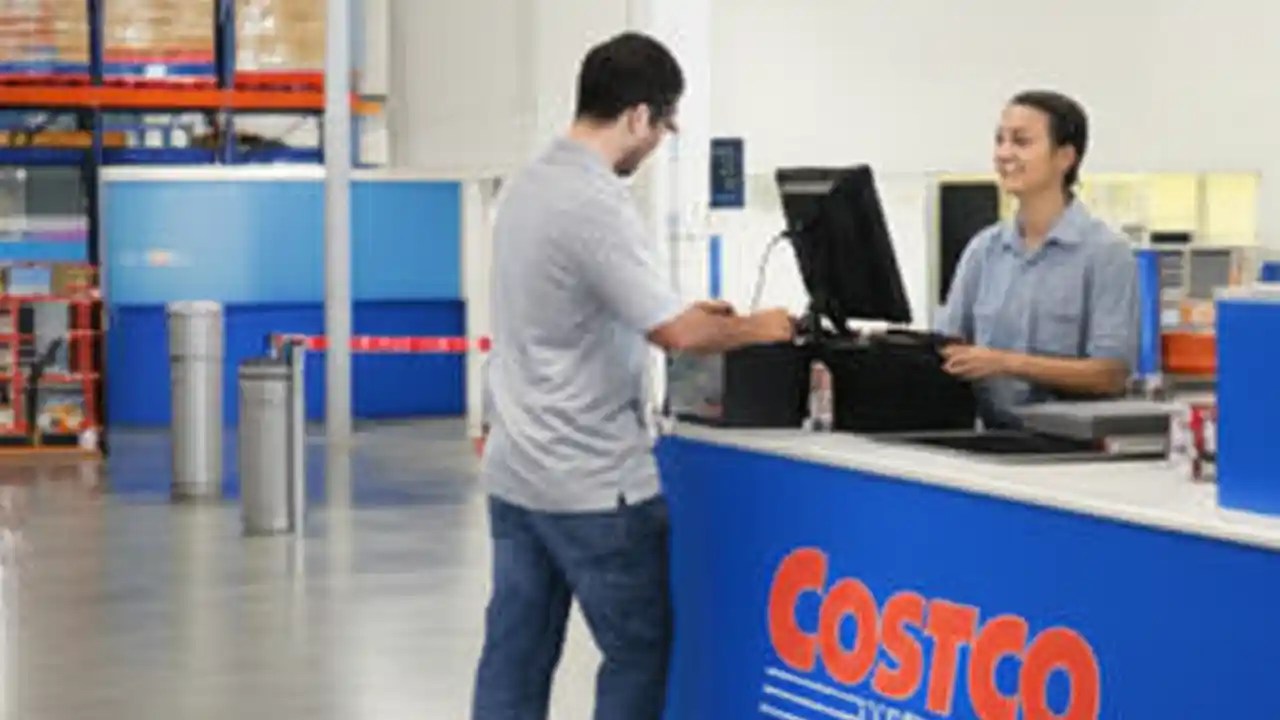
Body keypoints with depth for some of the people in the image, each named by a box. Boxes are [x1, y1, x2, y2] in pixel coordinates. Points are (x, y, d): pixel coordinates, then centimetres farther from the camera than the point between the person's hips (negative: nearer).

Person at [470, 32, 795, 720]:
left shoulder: (528, 184, 9)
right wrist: (755, 328, -4)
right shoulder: (596, 203, -20)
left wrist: (684, 310, 20)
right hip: (593, 482, -8)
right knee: (640, 650, 5)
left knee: (515, 660, 8)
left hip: (516, 473, 8)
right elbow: (676, 334, -22)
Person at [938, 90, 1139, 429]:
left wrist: (1007, 363, -16)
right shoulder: (983, 249, 12)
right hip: (993, 438, 4)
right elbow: (950, 348, 12)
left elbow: (1112, 374, -10)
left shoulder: (1106, 252, -3)